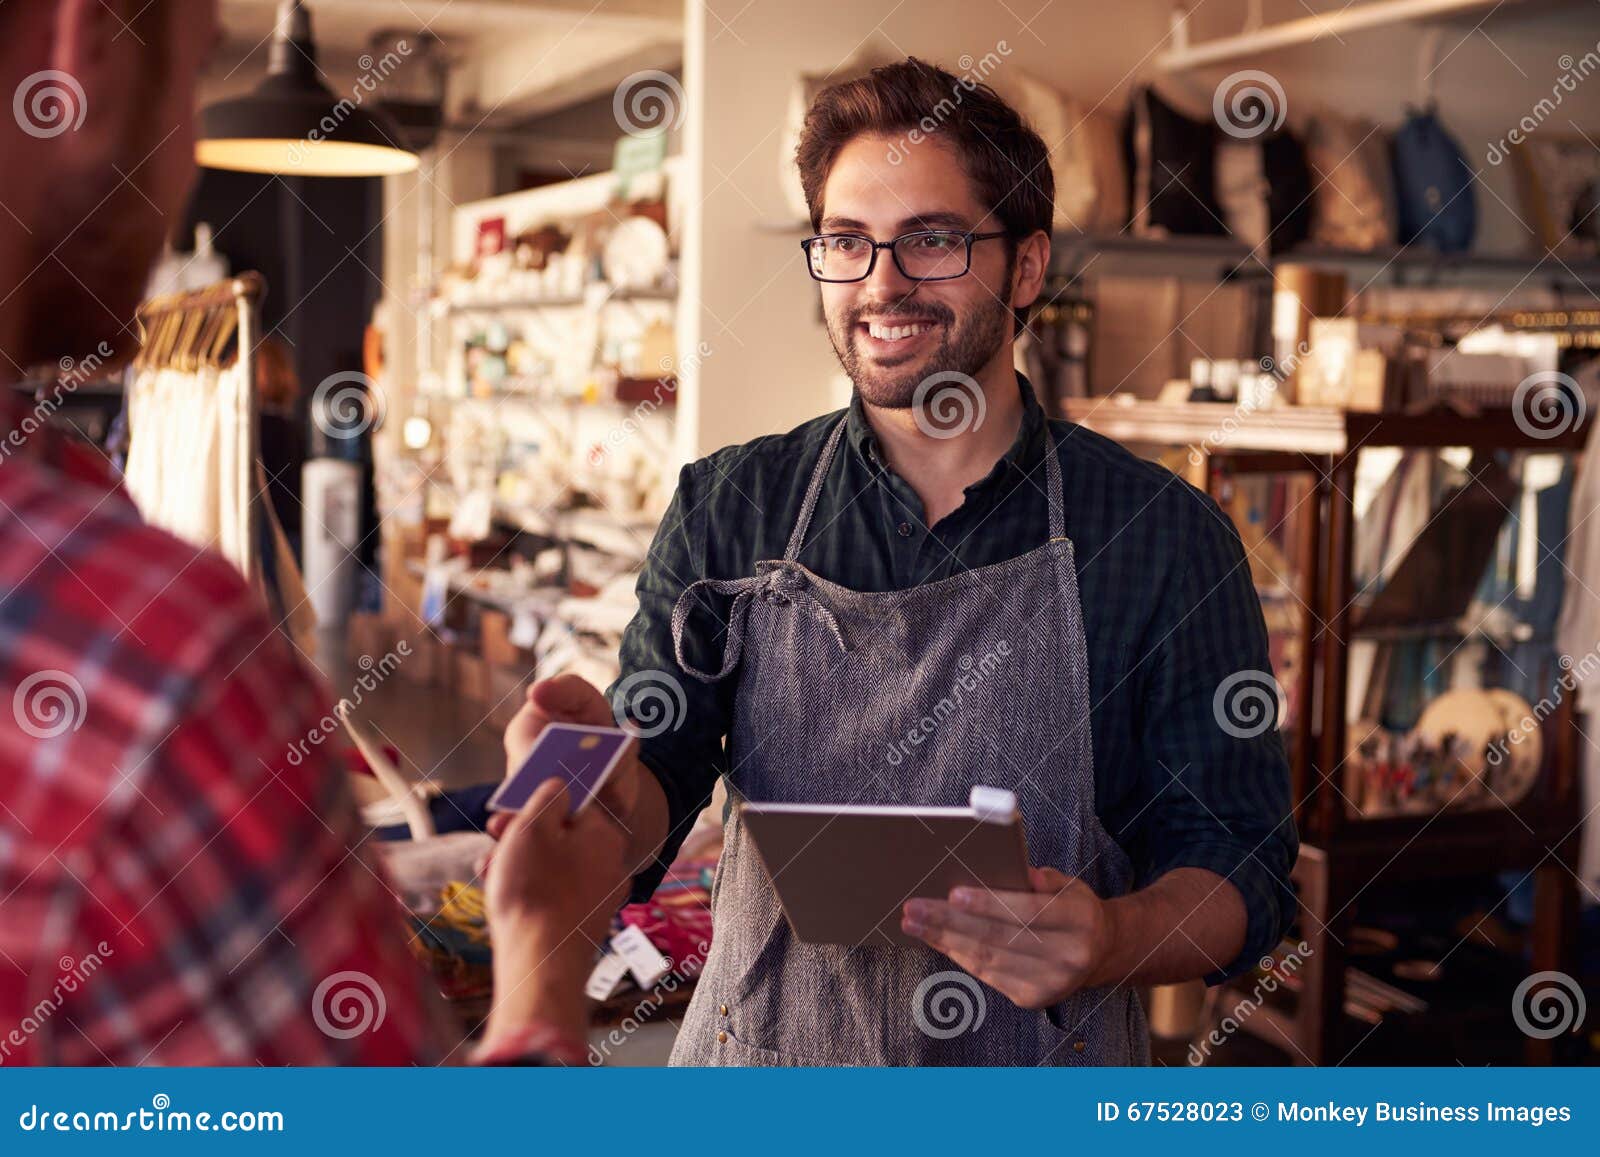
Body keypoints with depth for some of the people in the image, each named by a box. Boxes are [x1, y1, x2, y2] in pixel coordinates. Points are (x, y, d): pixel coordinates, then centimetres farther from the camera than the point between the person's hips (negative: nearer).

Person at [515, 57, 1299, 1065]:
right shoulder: (726, 510, -3)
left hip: (1042, 1070, -1)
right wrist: (601, 783, -32)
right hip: (760, 1052, 2)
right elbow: (661, 782, -9)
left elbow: (1240, 867, -9)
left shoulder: (1164, 534, -9)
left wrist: (1111, 941, -30)